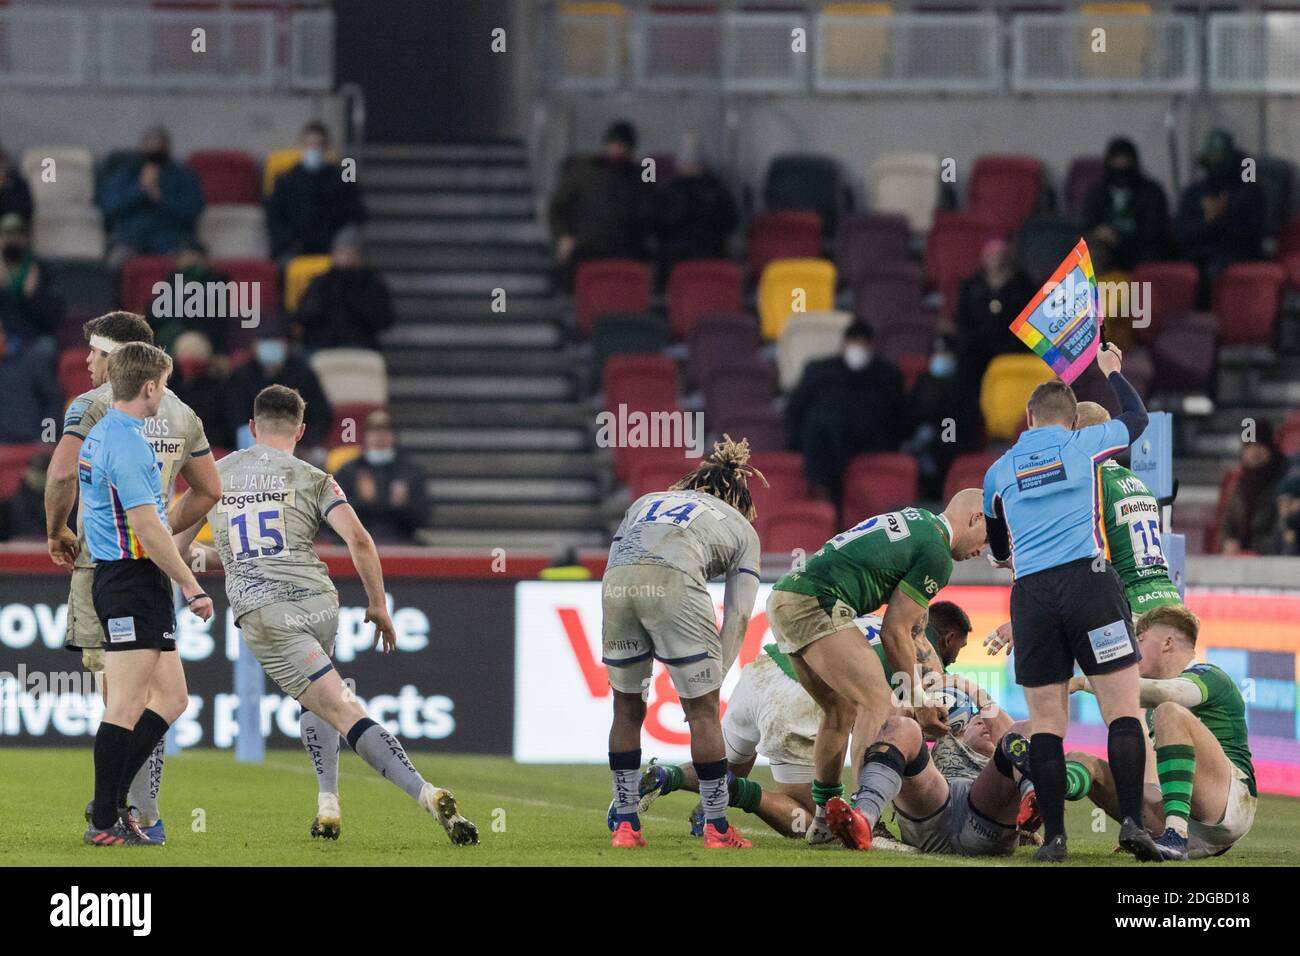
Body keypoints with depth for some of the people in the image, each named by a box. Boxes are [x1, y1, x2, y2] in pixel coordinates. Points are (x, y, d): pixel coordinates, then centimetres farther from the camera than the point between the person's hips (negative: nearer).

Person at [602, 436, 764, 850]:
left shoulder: (646, 502, 37)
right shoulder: (742, 528, 28)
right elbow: (737, 617, 18)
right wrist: (715, 679, 19)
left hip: (616, 582, 3)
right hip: (674, 582, -3)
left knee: (627, 707, 19)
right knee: (702, 708, 9)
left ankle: (624, 824, 21)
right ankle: (717, 827, 12)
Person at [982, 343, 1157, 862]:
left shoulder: (999, 469, 17)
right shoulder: (1084, 444, 9)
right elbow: (1137, 419, 30)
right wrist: (1112, 372, 46)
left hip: (1031, 593, 3)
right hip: (1088, 578, -3)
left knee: (1046, 721, 5)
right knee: (1122, 706, -3)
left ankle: (1053, 836, -1)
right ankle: (1132, 822, -15)